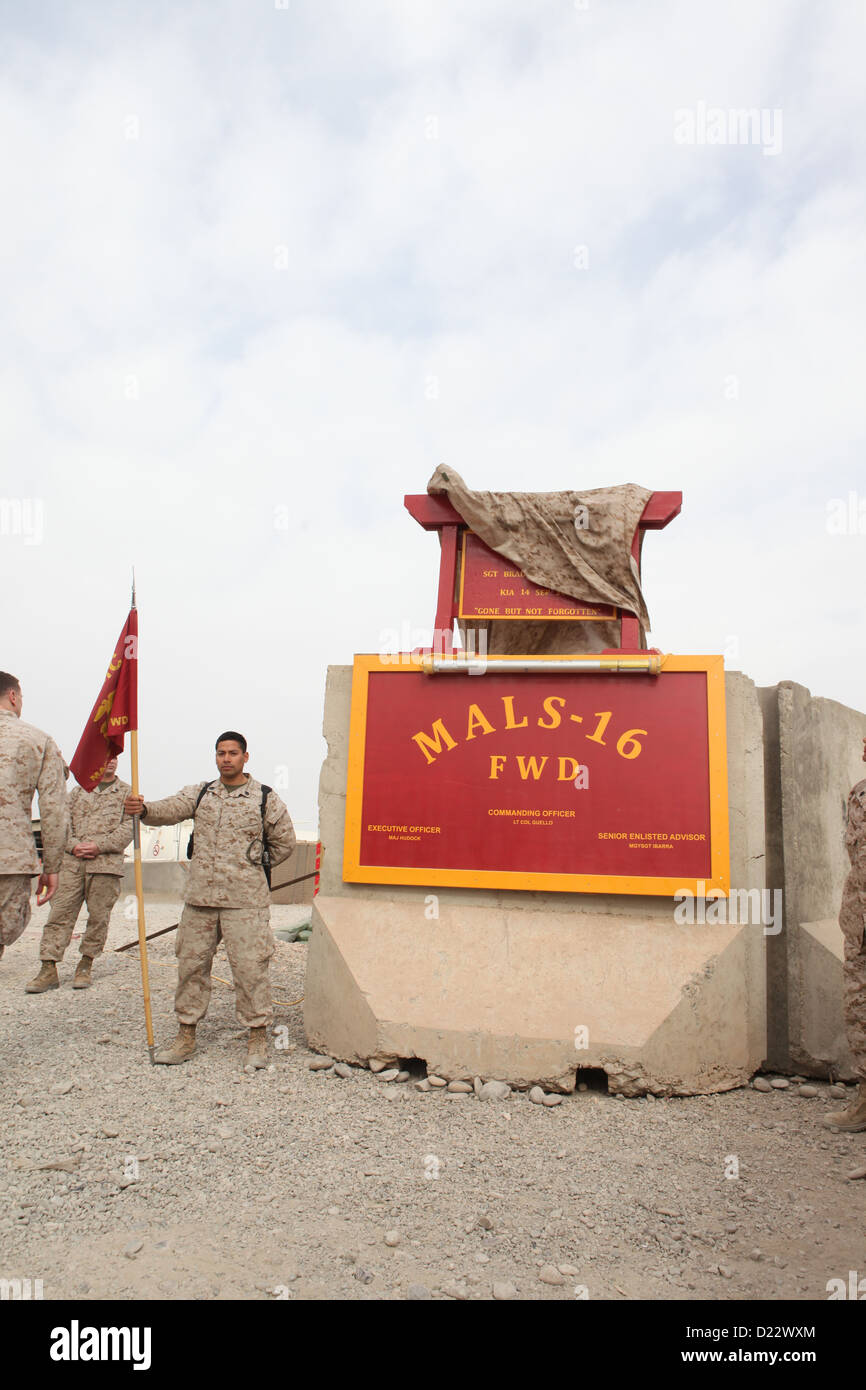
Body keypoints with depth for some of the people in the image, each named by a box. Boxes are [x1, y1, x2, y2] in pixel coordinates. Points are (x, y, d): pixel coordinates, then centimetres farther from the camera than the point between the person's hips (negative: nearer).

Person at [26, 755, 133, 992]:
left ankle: (85, 967, 16)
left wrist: (99, 846, -12)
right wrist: (74, 846, -6)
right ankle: (48, 970, 1)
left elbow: (128, 828, -2)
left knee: (98, 917, 2)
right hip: (73, 863, 2)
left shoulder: (126, 792, 8)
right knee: (60, 913, -2)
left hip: (106, 864, -2)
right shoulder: (78, 791, 18)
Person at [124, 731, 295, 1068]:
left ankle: (257, 1037, 11)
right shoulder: (200, 793, 11)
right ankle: (186, 1036, 23)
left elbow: (284, 843, 10)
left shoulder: (265, 798, 2)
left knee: (249, 967, -4)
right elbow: (170, 810, -7)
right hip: (199, 896, 4)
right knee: (191, 963, 9)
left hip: (245, 900, -3)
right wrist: (142, 809, -27)